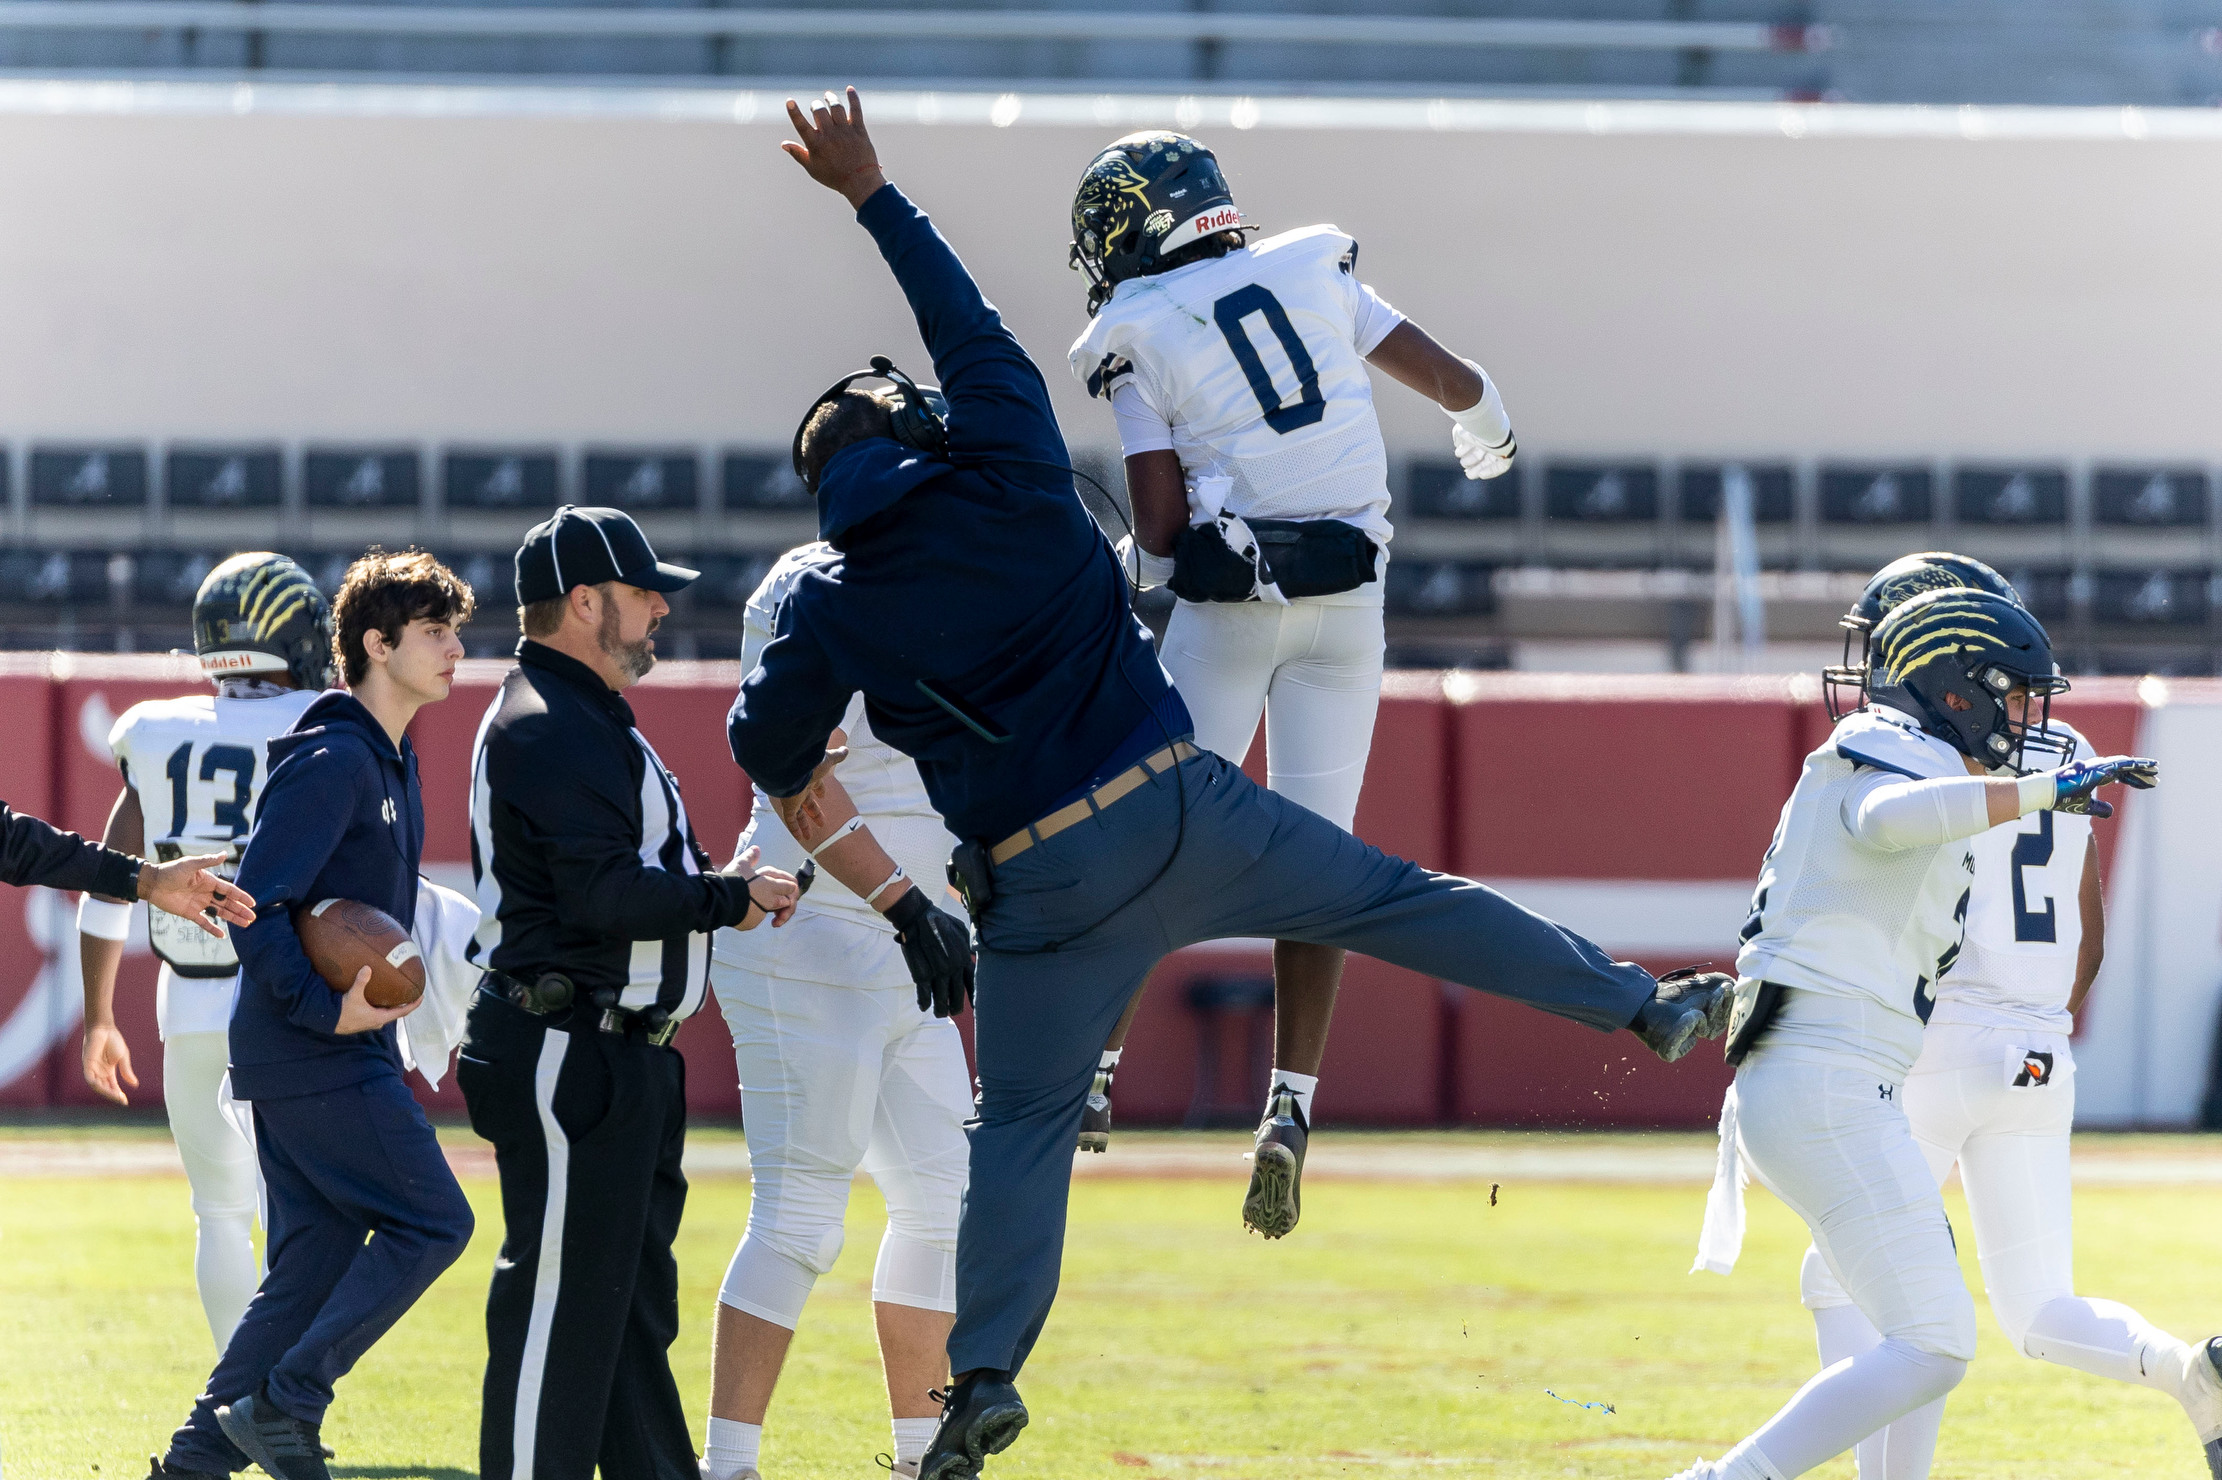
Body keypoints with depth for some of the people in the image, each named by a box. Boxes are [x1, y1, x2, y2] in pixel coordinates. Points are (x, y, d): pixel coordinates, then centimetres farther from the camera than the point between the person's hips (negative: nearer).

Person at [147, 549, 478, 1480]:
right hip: (315, 1055, -10)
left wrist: (380, 995, 11)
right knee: (430, 1221, -9)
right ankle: (284, 1405, -7)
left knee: (317, 1259, 8)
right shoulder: (331, 761, -14)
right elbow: (256, 903, -20)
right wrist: (325, 1010, -22)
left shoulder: (393, 764, 17)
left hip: (347, 1048, 10)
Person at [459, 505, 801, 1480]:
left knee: (634, 1299, 14)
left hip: (622, 1060, 11)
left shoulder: (588, 720, 21)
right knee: (562, 1299, -9)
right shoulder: (548, 728, -15)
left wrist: (715, 881, 7)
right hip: (569, 1059, -11)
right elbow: (605, 895, -23)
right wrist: (731, 898, -14)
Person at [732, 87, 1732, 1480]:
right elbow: (971, 327, 13)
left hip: (1041, 886, 0)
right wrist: (875, 194, 21)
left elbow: (769, 746, 7)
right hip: (1182, 813, 0)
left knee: (1024, 1123, 8)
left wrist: (797, 783, 32)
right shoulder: (1011, 482, 1)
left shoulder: (833, 607, 0)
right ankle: (1643, 1002, 13)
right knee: (1402, 901, 10)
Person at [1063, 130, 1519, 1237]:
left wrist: (1139, 561, 14)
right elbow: (1450, 381, 14)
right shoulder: (1313, 271, 8)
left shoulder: (1136, 337, -2)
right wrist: (1487, 432, 36)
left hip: (1227, 603, -3)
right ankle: (1288, 1112, -5)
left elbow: (1161, 527, -8)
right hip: (1349, 602, 3)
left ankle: (1092, 1071, 7)